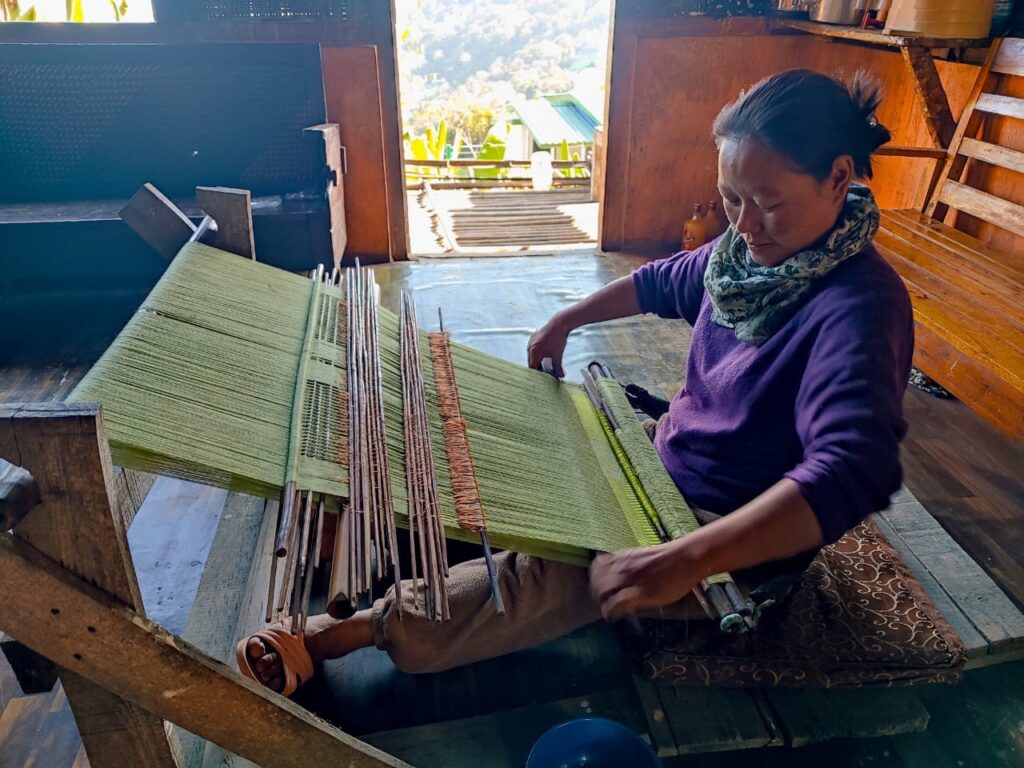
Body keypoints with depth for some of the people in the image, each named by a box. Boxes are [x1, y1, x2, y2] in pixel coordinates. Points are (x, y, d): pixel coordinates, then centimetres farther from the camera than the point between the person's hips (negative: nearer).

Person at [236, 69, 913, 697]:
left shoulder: (858, 305, -29)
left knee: (541, 576, -28)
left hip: (737, 535, -8)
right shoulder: (756, 250, -3)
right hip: (665, 460, 9)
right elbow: (662, 283, 17)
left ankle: (329, 637, -20)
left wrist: (683, 561, -52)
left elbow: (855, 474, -44)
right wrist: (564, 322, 12)